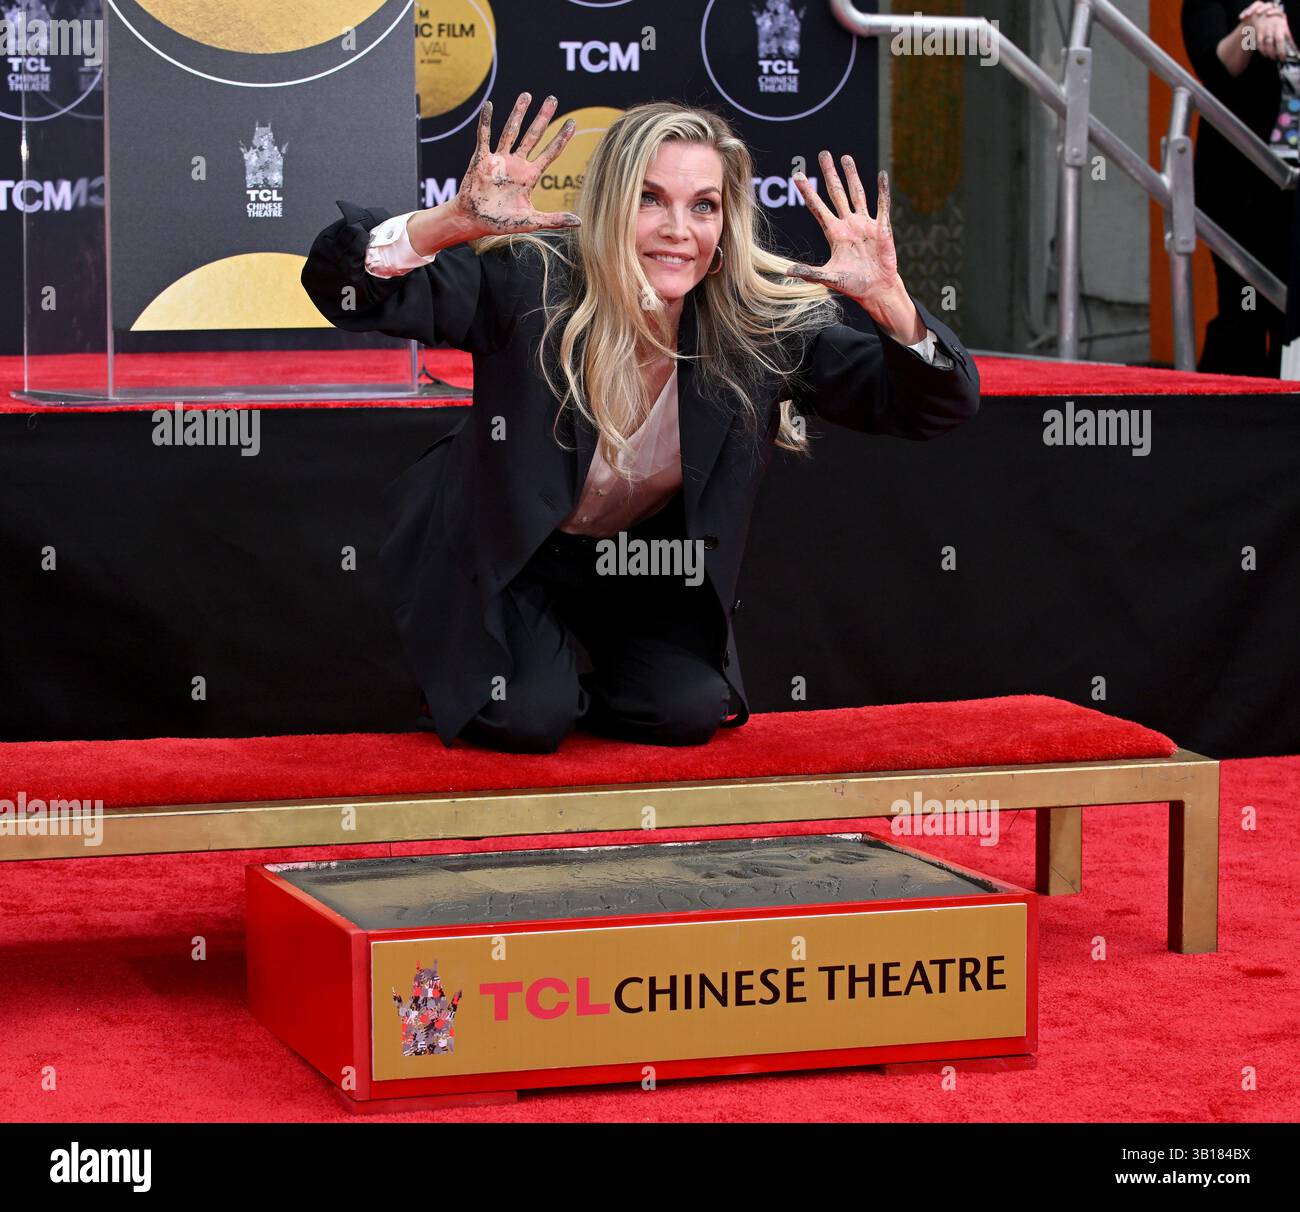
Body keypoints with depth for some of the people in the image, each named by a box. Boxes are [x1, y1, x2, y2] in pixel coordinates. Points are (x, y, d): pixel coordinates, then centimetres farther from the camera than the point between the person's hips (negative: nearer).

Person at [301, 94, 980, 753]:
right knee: (529, 720, -21)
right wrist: (451, 223, -50)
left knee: (690, 712, -14)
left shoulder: (765, 321, -20)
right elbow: (339, 286, -31)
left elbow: (939, 407, -20)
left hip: (645, 572, 3)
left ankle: (569, 680, 19)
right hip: (504, 554, -3)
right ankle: (463, 687, 16)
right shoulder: (529, 282, -27)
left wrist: (886, 300, -41)